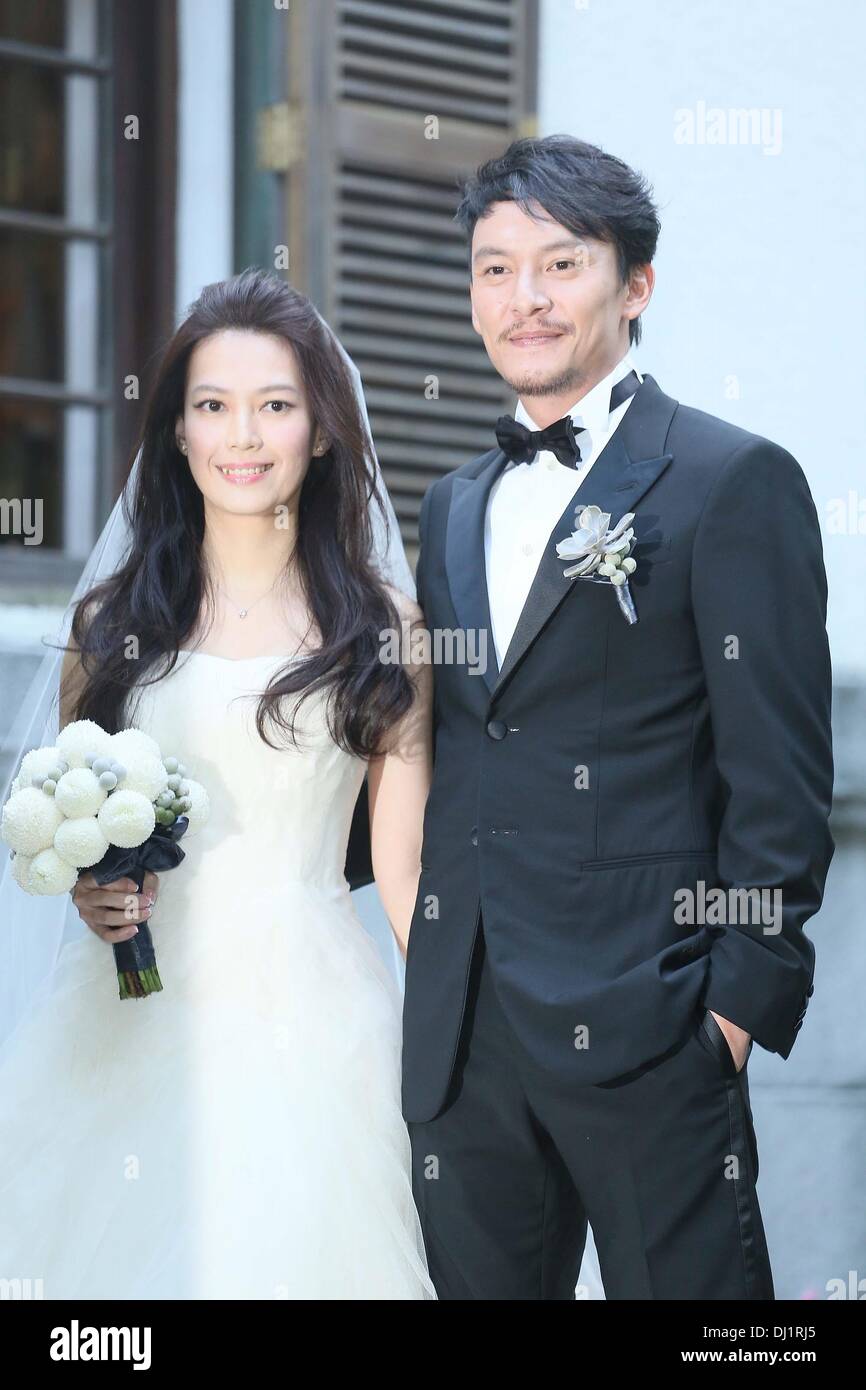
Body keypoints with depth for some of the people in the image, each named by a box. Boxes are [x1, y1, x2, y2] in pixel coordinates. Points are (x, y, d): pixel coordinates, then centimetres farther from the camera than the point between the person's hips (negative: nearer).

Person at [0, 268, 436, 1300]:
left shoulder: (384, 626, 2)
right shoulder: (113, 623, 6)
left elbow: (404, 868, 3)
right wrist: (89, 887, -5)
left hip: (310, 1020, -1)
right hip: (130, 1026, 2)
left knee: (291, 1256, 1)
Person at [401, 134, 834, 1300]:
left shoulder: (734, 483, -4)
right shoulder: (454, 506, 17)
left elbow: (782, 775, -8)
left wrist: (745, 997, -13)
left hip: (642, 1026, -6)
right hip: (458, 1031, 6)